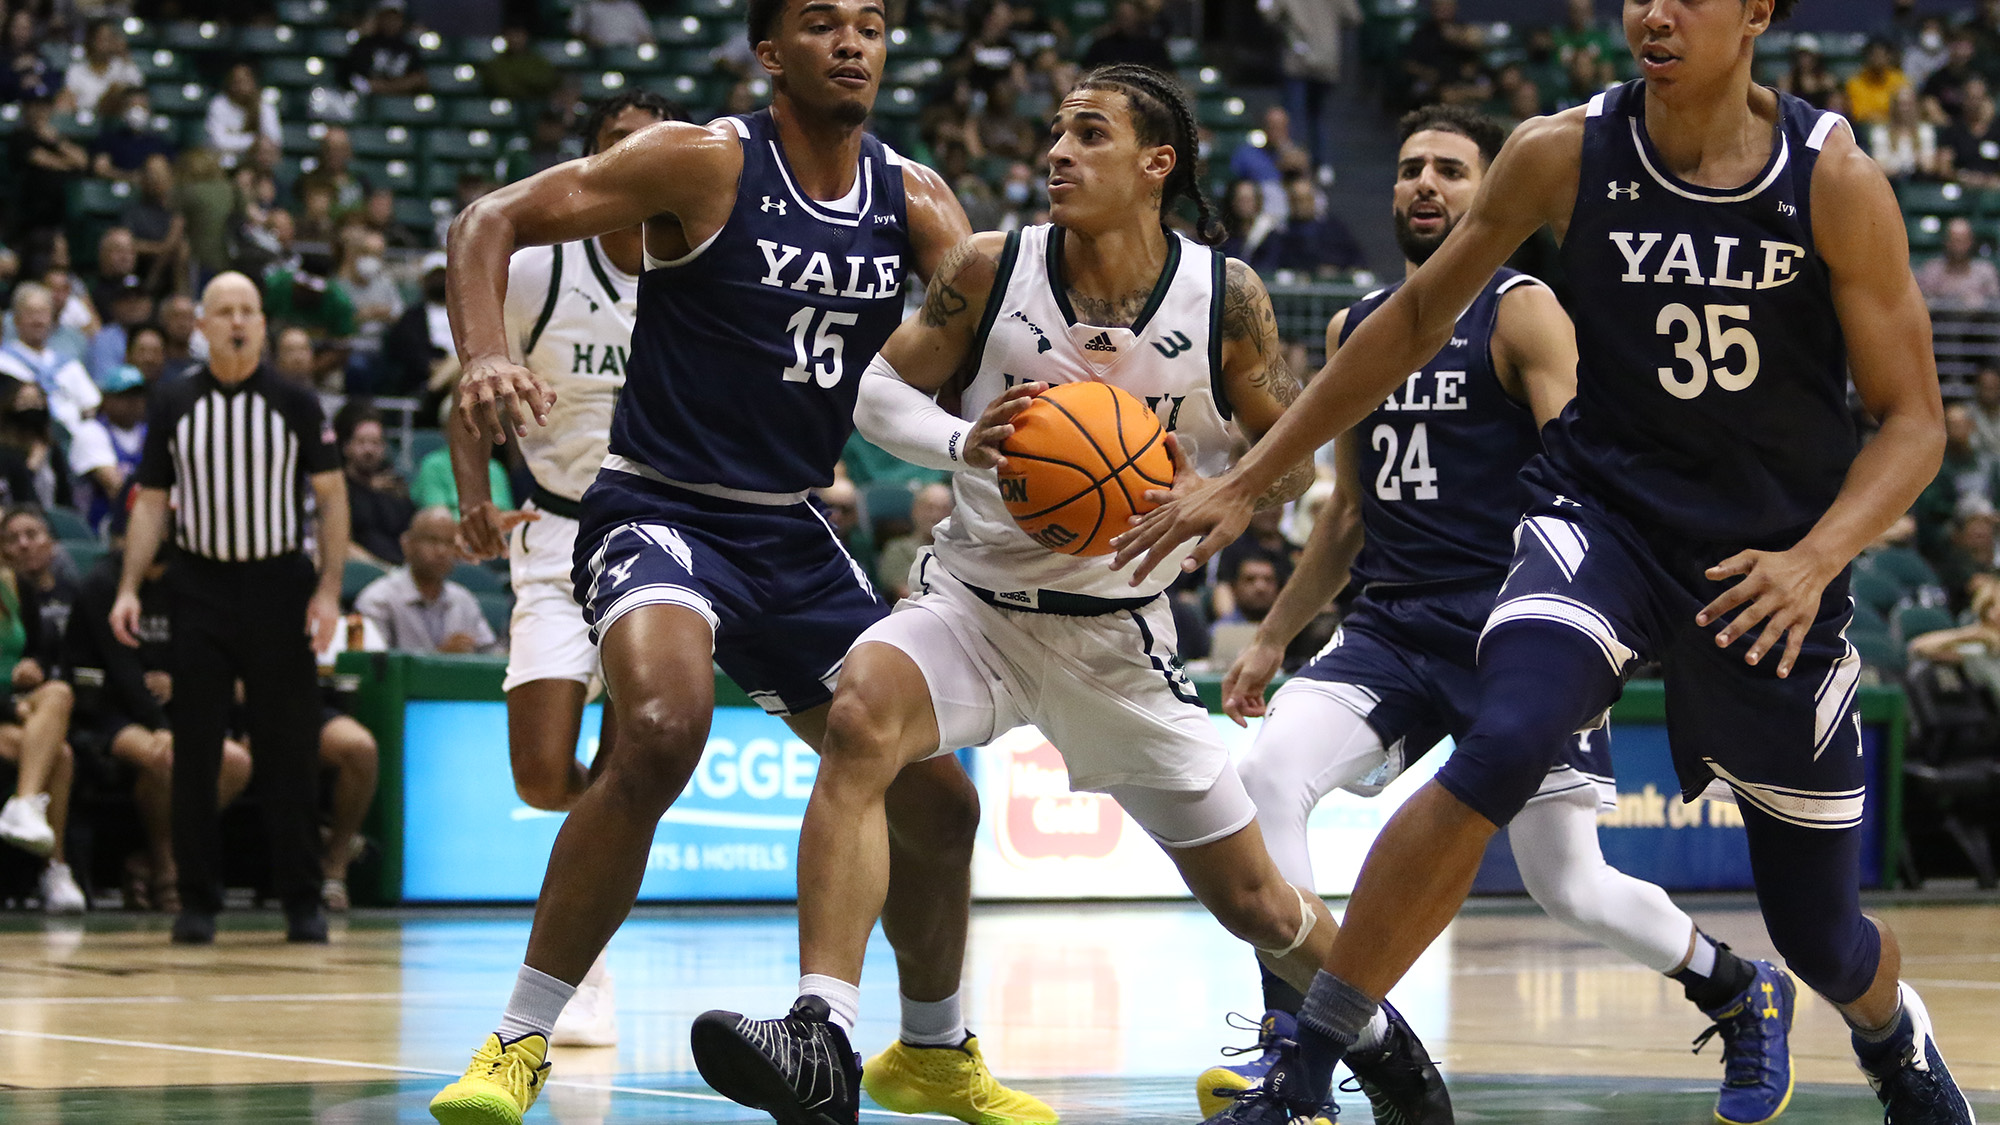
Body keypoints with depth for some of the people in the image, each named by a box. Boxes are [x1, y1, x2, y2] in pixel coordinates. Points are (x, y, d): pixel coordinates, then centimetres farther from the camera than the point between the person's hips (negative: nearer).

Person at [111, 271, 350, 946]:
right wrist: (129, 588, -3)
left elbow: (331, 495, 3)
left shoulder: (295, 404, 1)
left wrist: (328, 589, -6)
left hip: (280, 586, -1)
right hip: (201, 584, 1)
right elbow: (152, 503, 8)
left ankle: (302, 902, 6)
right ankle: (197, 902, 6)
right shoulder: (173, 407, 4)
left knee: (290, 750, 0)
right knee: (195, 750, 0)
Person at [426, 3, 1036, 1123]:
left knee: (938, 800, 8)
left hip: (793, 534, 6)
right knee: (664, 732, -34)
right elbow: (493, 221, -13)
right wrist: (485, 357, -32)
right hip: (661, 511, -6)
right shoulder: (706, 163, -12)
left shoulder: (914, 200, 4)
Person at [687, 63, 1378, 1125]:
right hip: (971, 602, -1)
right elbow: (879, 386, 0)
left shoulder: (1226, 297, -8)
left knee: (1253, 901, 8)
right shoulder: (990, 268, -8)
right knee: (860, 716, -34)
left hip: (1118, 630, 1)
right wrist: (959, 443, -20)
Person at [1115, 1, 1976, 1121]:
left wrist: (1813, 561, -25)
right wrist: (1246, 482, 5)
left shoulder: (1835, 181, -13)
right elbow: (1418, 318, 5)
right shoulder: (1565, 155, -9)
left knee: (1822, 936, 11)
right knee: (1500, 750, -32)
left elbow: (1913, 420, -7)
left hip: (1773, 573, 0)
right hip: (1603, 514, 0)